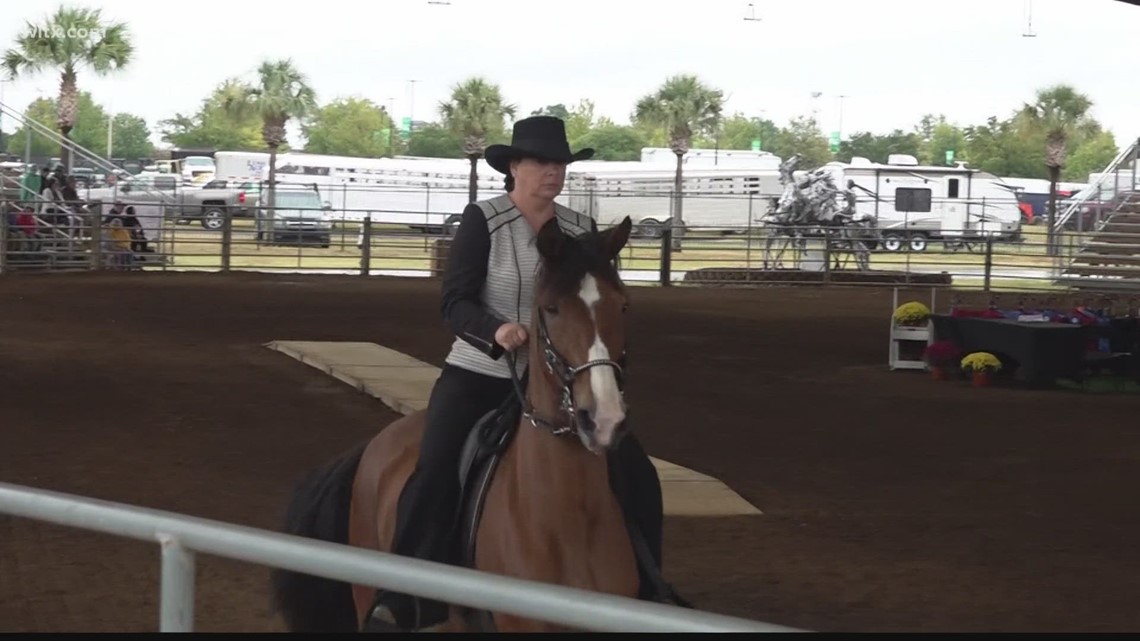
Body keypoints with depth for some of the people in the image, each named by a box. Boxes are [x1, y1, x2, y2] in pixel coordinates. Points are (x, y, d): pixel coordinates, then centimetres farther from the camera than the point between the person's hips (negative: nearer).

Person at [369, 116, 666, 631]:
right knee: (434, 477, -26)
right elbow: (455, 304, -12)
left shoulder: (581, 230, 5)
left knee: (636, 473, -7)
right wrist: (496, 331, -32)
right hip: (478, 376, -4)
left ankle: (644, 594, 9)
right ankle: (398, 606, -19)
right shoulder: (481, 221, -7)